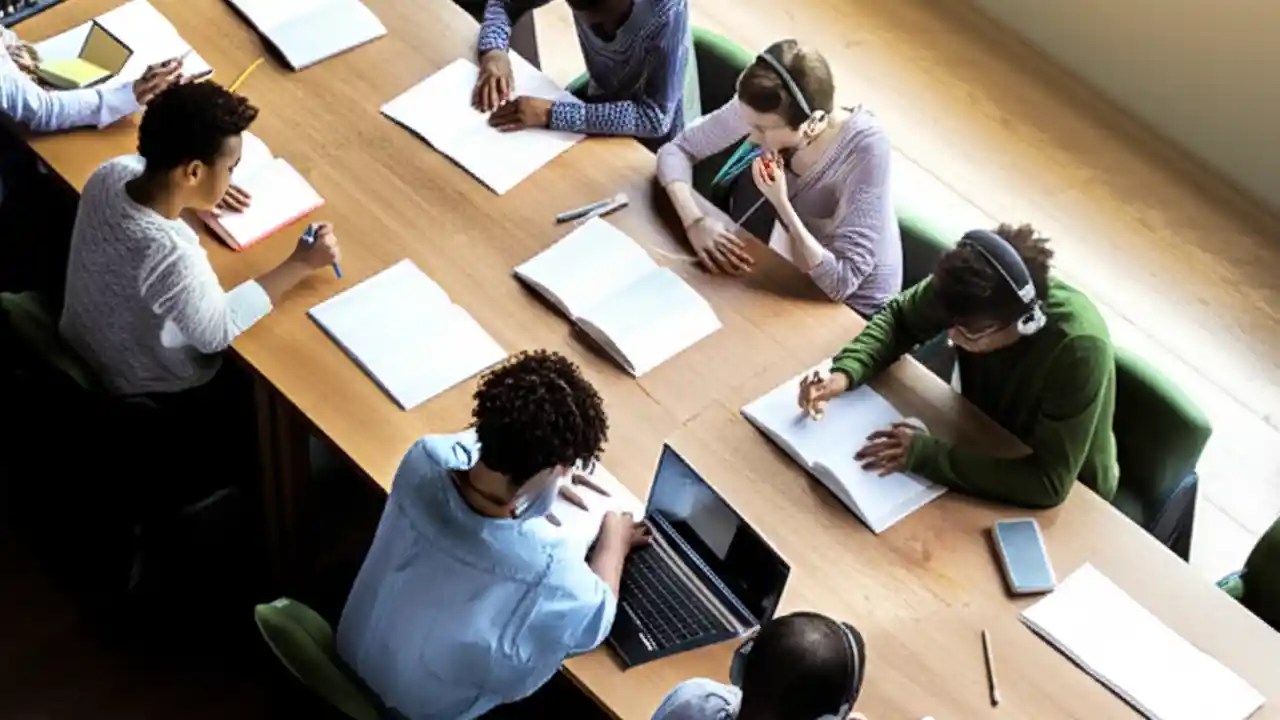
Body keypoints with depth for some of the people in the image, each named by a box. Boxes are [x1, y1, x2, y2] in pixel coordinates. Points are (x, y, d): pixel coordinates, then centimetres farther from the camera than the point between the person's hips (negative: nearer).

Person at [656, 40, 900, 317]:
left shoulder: (865, 148, -32)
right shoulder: (762, 109, -21)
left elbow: (841, 283, -32)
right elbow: (676, 150, -11)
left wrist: (781, 204, -38)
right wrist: (695, 221, -27)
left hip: (852, 305, -5)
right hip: (798, 267, 5)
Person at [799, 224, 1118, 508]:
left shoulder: (1078, 349, -39)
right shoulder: (969, 289, -24)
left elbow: (1048, 482, -38)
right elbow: (897, 318, -4)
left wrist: (924, 455, -37)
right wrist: (845, 372, -22)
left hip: (1068, 499, -5)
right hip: (988, 445, 5)